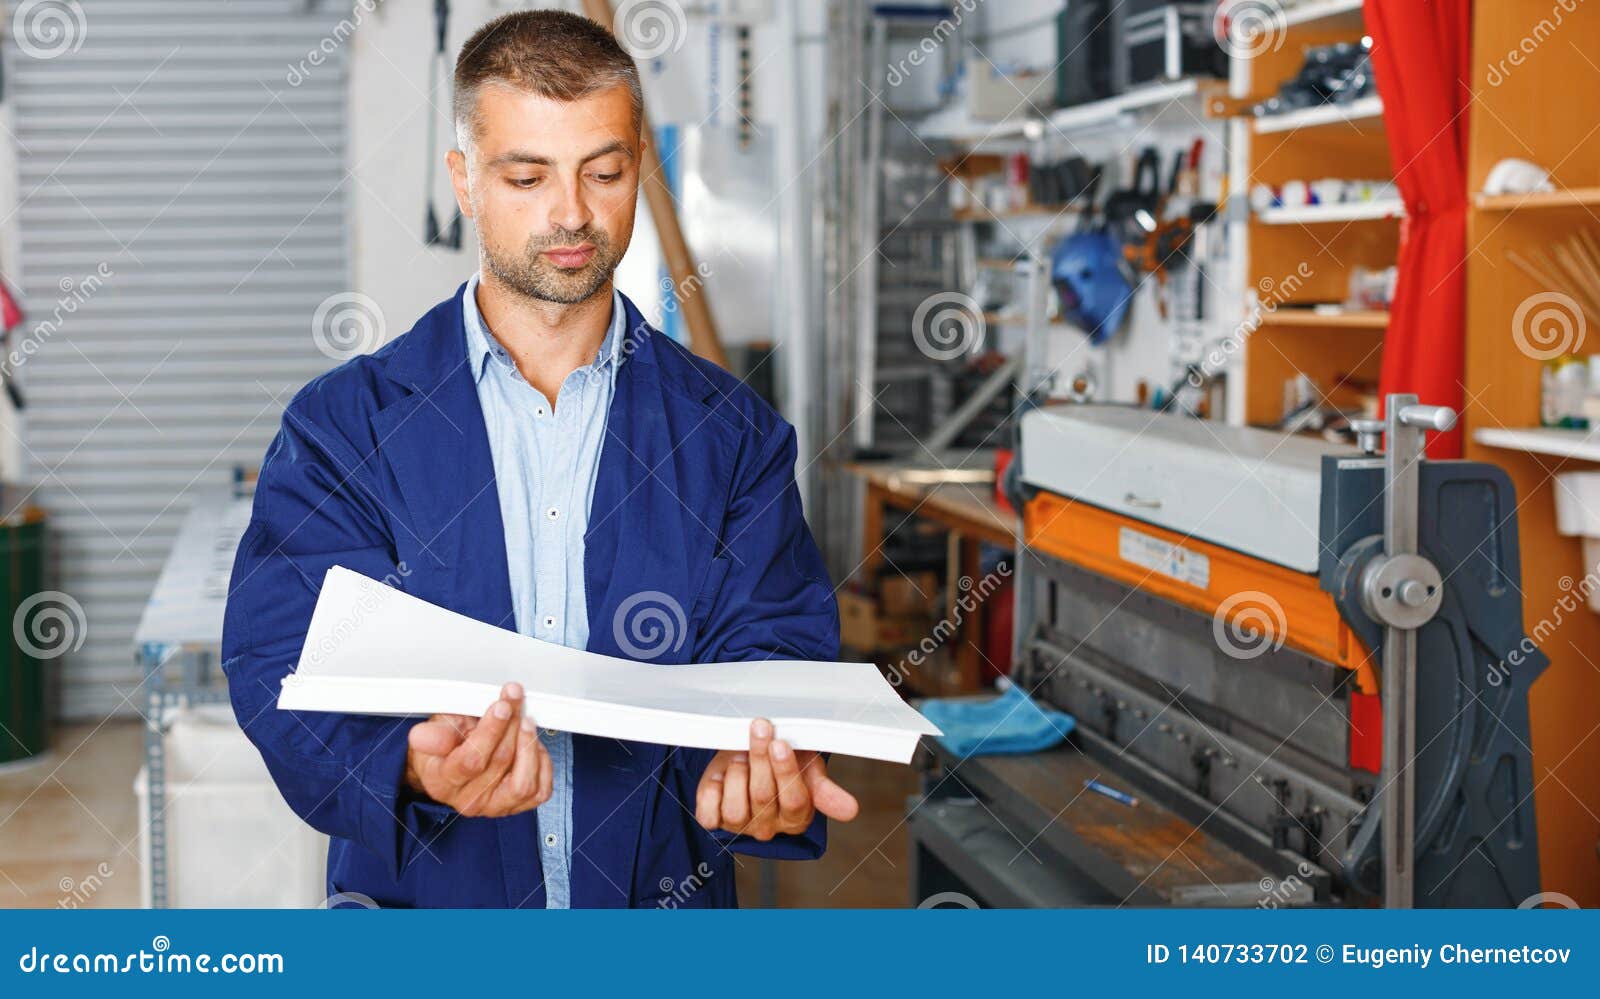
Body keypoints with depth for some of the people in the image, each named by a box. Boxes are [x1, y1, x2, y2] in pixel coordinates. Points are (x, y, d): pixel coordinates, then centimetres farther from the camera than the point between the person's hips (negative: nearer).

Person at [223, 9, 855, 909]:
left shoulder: (732, 434, 6)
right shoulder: (341, 427, 1)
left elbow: (770, 652, 1)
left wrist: (761, 766, -21)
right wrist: (415, 767, -26)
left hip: (661, 897, 2)